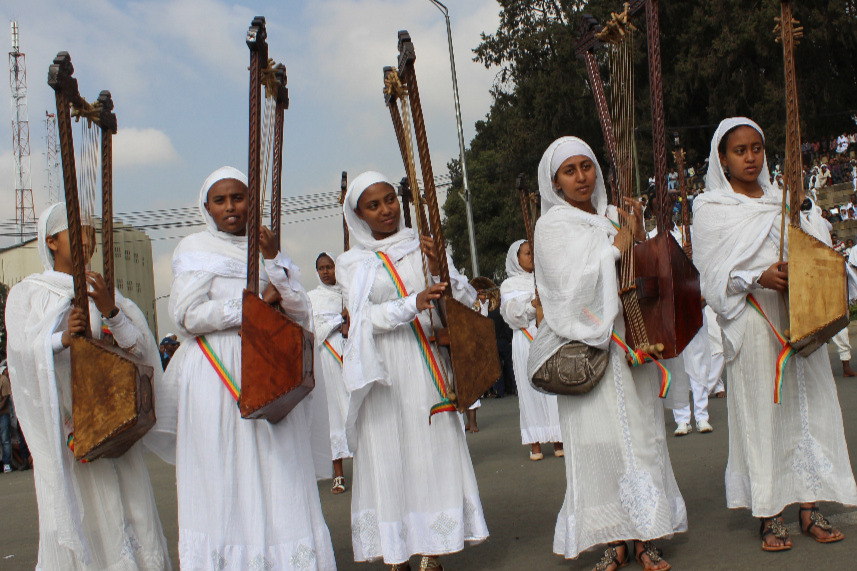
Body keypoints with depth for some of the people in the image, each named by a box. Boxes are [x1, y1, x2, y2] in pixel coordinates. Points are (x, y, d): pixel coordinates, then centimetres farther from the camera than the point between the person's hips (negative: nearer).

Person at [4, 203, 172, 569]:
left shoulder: (103, 292, 14)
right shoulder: (26, 294, 7)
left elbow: (140, 348, 1)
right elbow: (22, 350, -9)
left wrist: (111, 312, -17)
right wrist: (62, 338, -27)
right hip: (62, 421, -2)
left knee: (129, 509, -1)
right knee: (72, 515, -4)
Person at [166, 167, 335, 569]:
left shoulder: (270, 248, 16)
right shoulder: (195, 249, 6)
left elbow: (302, 317, 4)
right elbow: (186, 316, -8)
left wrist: (273, 260, -7)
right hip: (218, 381, -3)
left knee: (279, 482, -1)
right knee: (223, 482, -4)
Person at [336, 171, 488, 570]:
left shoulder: (422, 248, 9)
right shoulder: (351, 264, 8)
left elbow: (469, 300, 4)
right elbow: (365, 317, -6)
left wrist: (440, 271, -13)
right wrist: (413, 303, -21)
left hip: (427, 366, 1)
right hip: (383, 371, 0)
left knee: (432, 453, -2)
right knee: (389, 458, -1)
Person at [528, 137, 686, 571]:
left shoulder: (613, 217, 14)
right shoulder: (552, 226, 0)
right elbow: (572, 284, -12)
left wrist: (640, 234, -1)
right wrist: (617, 246, -9)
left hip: (629, 340, 5)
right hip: (588, 347, -4)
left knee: (639, 433, 3)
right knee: (601, 440, -5)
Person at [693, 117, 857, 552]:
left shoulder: (782, 203, 17)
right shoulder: (711, 210, 2)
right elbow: (713, 275, -5)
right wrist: (760, 279, -20)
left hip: (800, 317, 5)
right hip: (752, 323, -5)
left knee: (806, 406, 4)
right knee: (762, 409, -4)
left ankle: (808, 508, 12)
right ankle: (770, 515, 4)